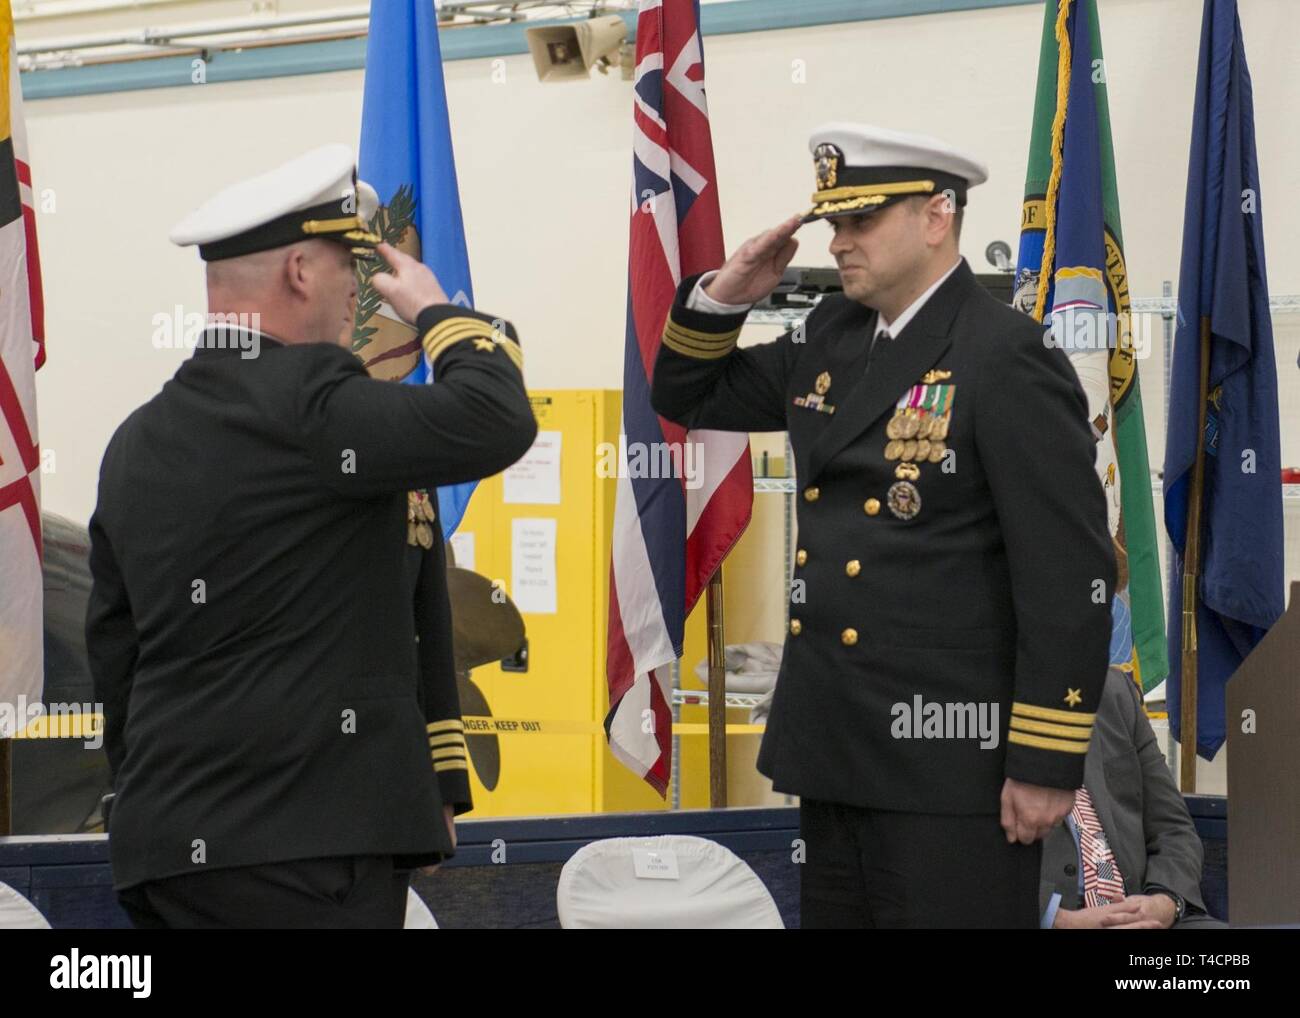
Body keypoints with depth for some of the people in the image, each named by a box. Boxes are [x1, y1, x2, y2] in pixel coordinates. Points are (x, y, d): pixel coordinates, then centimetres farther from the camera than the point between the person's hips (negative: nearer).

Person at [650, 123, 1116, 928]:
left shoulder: (1008, 360, -13)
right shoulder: (832, 339, 11)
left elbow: (1071, 577, -16)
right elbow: (691, 397, 24)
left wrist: (1048, 767, -17)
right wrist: (724, 295, 4)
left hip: (951, 763, -8)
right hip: (836, 745, 8)